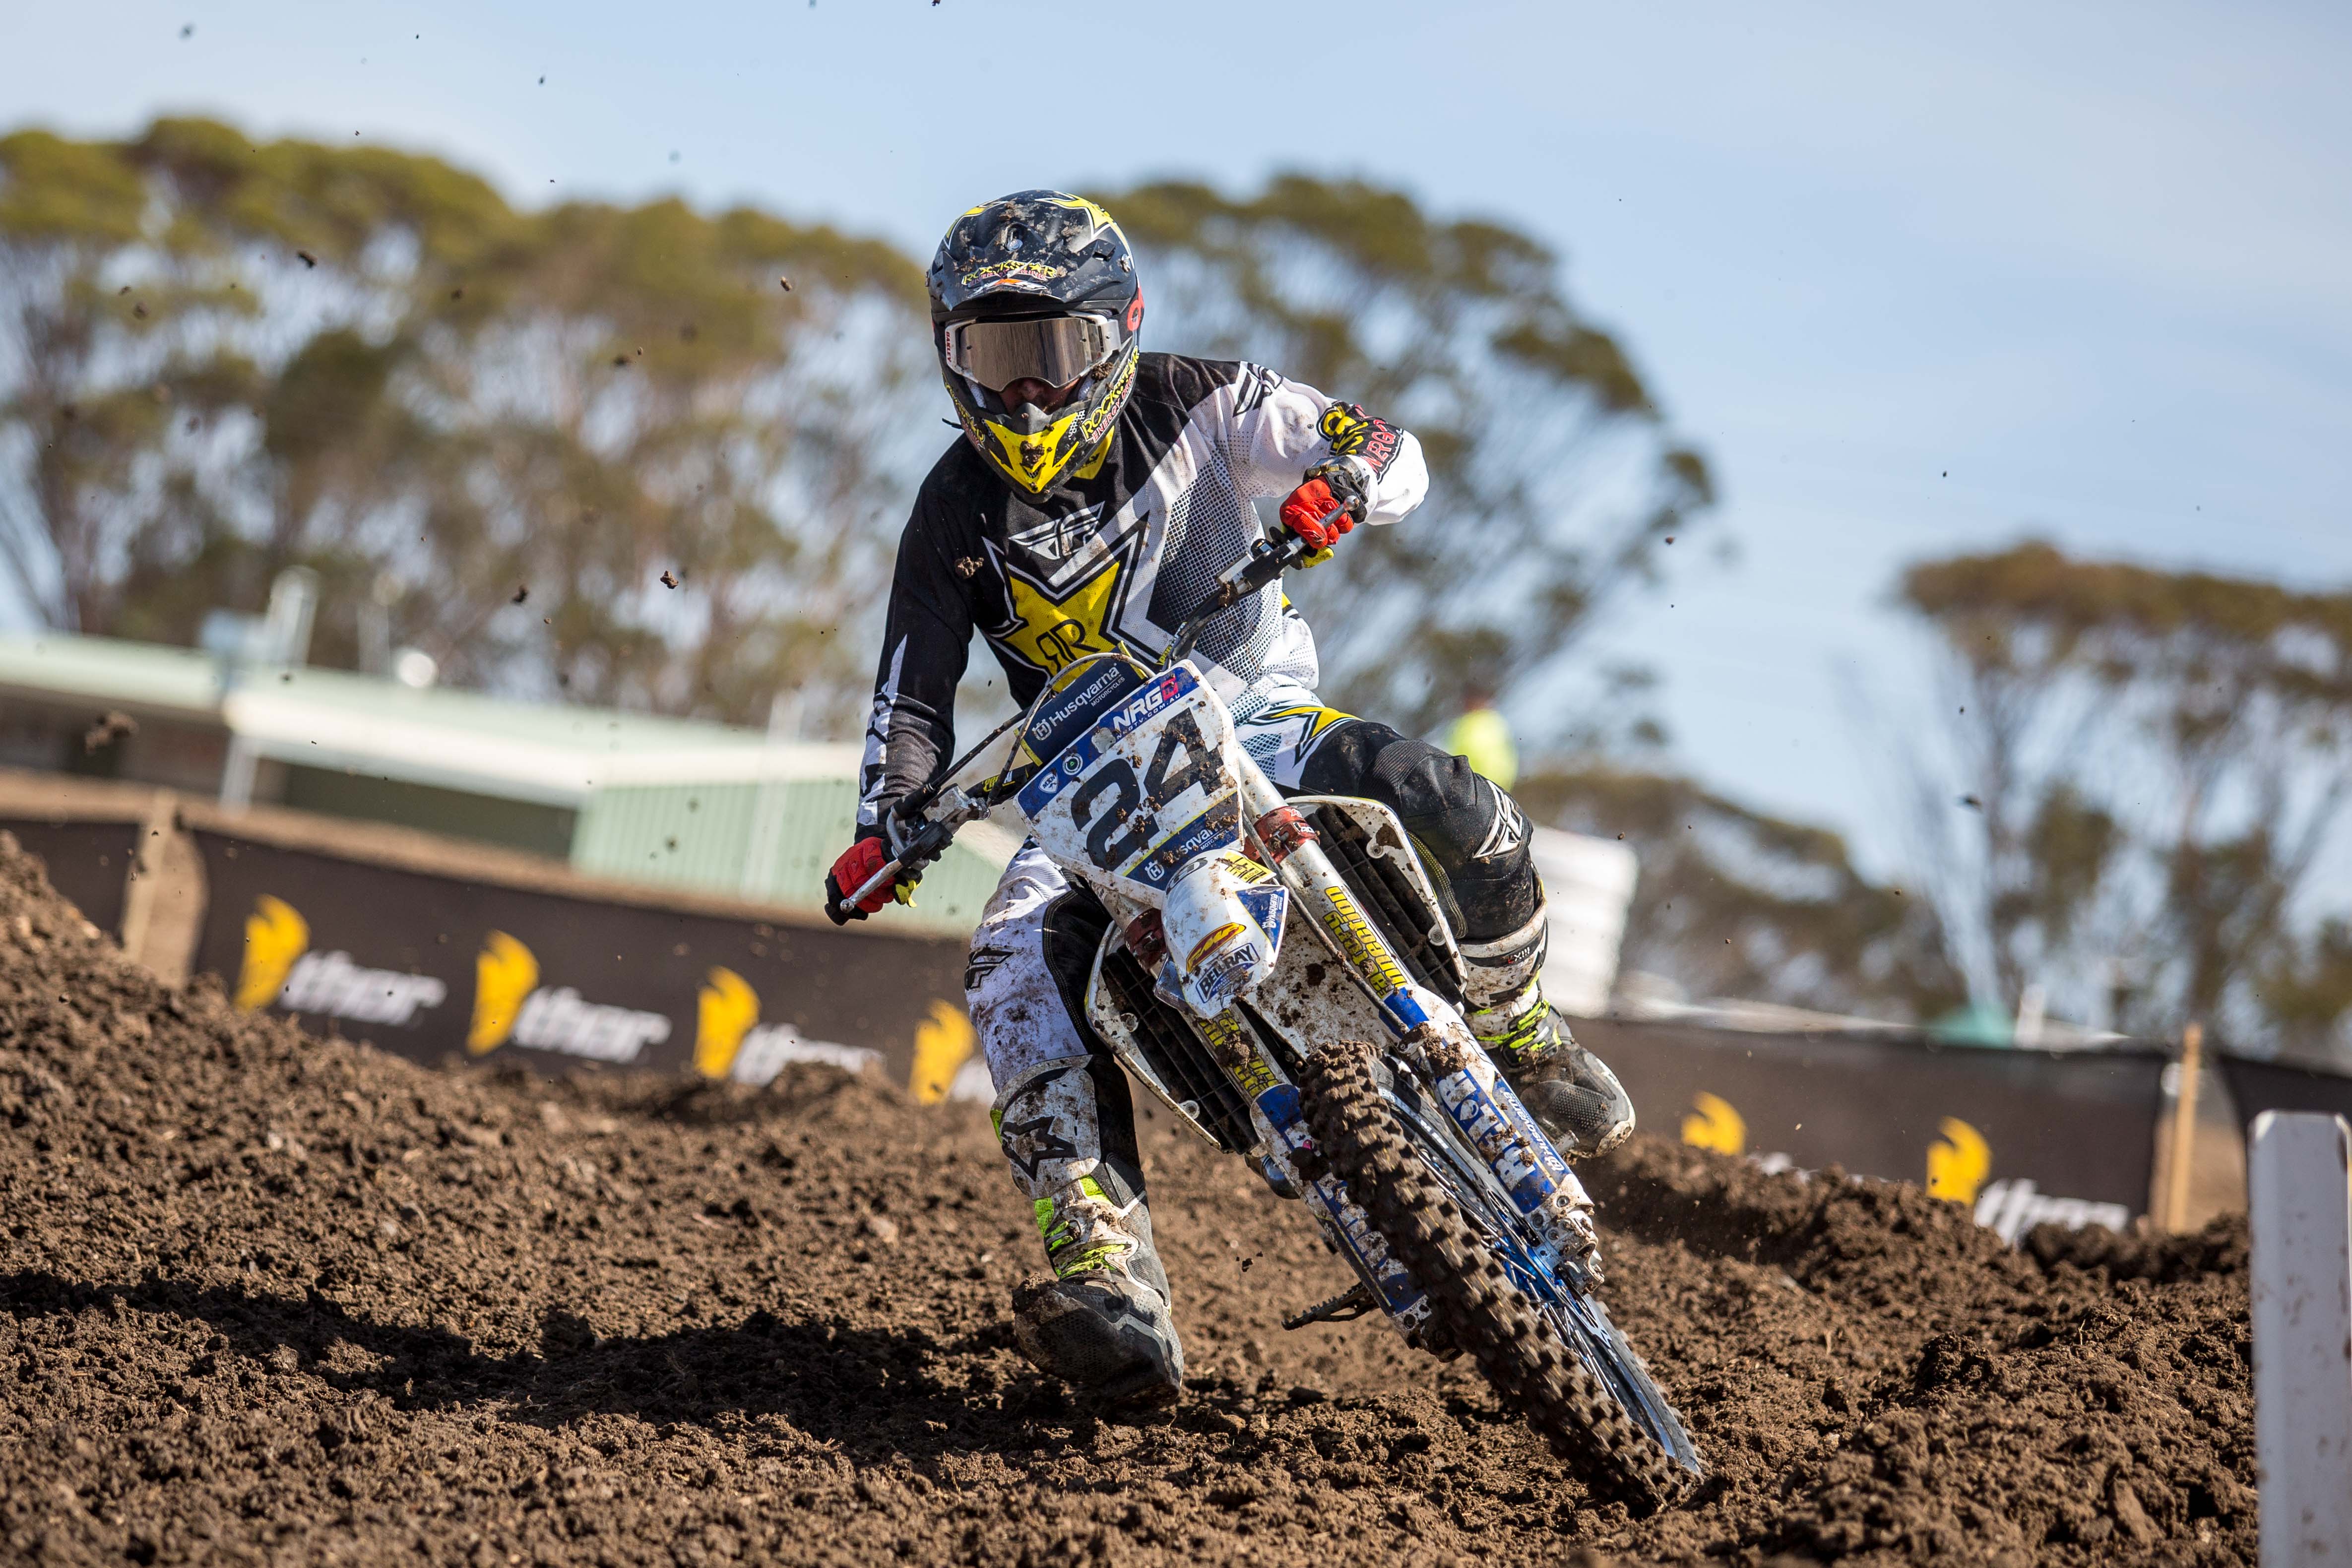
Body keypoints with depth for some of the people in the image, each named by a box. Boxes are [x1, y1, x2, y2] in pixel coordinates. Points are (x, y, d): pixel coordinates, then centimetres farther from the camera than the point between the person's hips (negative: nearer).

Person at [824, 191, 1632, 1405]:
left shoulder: (1188, 405, -5)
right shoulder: (956, 513, 0)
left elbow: (1392, 449, -6)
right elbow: (911, 699, 2)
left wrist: (1339, 477, -31)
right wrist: (882, 829, -16)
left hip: (1258, 721, 0)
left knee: (1457, 813, -28)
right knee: (1016, 961, -31)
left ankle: (1516, 1037, 5)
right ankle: (1107, 1274, -41)